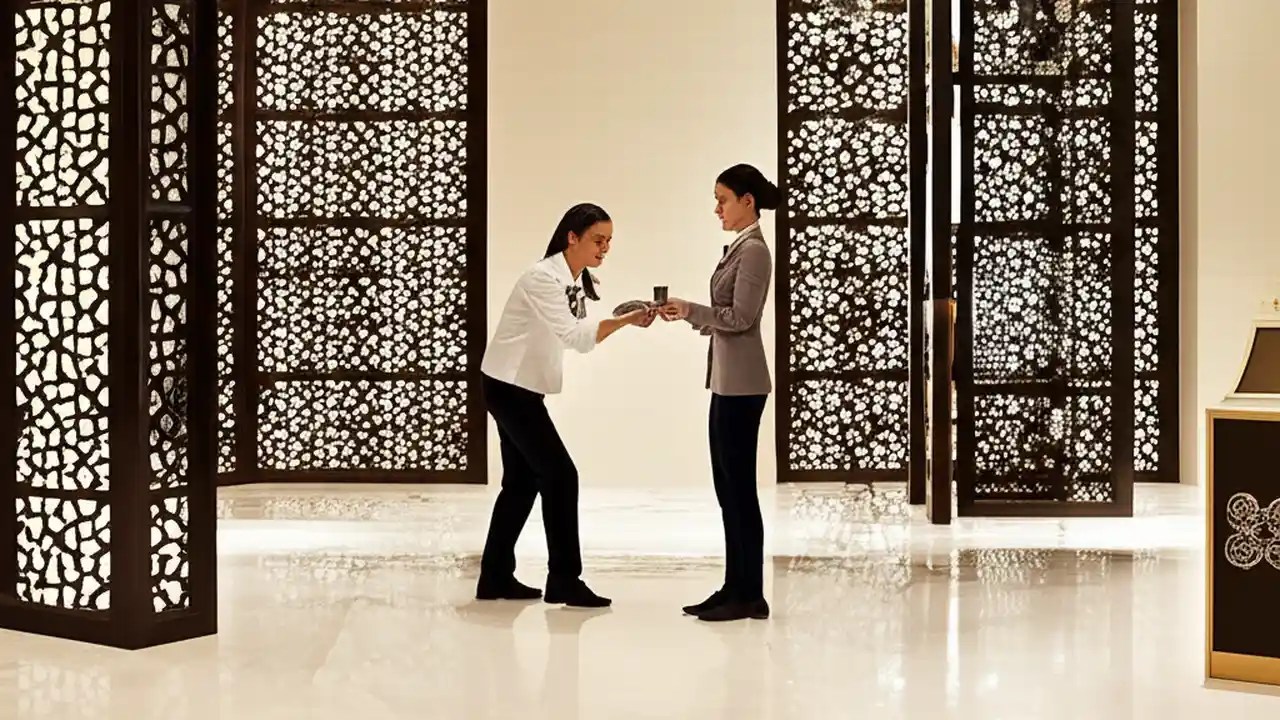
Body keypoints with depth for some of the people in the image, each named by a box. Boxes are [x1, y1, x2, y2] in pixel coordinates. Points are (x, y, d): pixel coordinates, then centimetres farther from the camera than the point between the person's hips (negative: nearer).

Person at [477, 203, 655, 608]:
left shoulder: (577, 282, 9)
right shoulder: (543, 278, -20)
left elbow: (577, 334, 6)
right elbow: (576, 336, -29)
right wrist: (626, 320, -36)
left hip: (521, 389, 10)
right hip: (508, 388, -10)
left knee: (523, 482, 11)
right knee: (560, 475, -10)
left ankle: (495, 578, 18)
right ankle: (564, 580, -4)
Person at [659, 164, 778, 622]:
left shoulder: (754, 250, -12)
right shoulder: (739, 248, 16)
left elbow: (741, 317, -18)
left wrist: (690, 310, -12)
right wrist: (688, 315, 10)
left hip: (740, 384, -10)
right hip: (727, 381, 10)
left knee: (740, 486, -5)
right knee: (728, 487, 11)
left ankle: (751, 596, 1)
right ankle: (735, 588, 17)